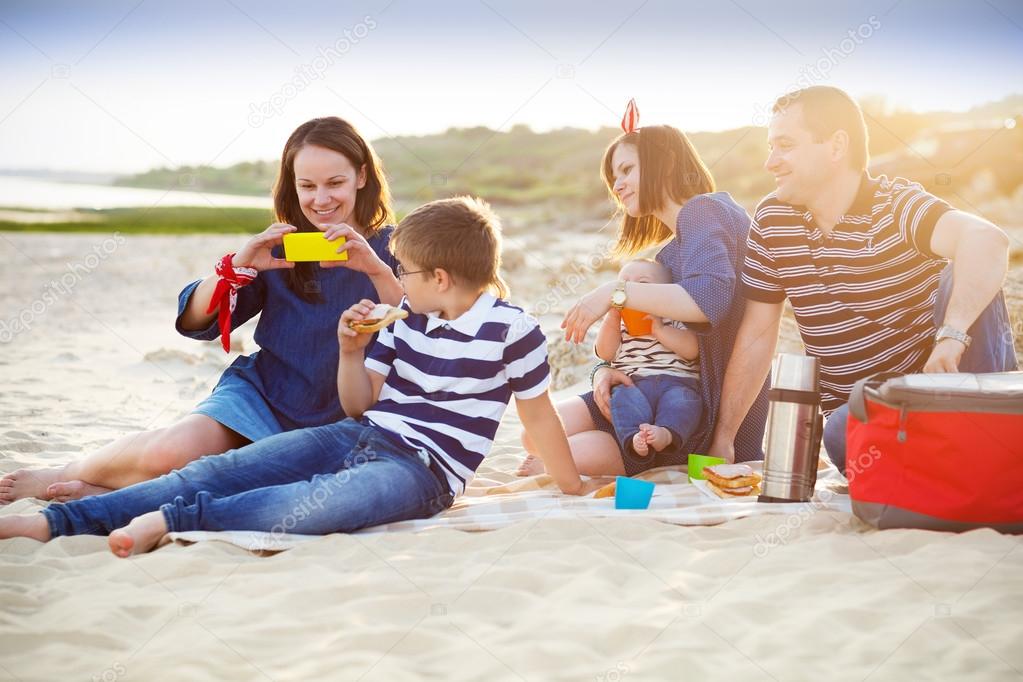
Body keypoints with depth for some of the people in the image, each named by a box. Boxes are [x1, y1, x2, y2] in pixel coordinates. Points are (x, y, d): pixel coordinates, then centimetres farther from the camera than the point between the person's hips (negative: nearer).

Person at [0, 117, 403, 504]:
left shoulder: (388, 250, -2)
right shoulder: (277, 249, 6)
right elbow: (194, 322, 3)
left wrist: (377, 270, -28)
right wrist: (238, 265, -15)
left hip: (332, 425, -2)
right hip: (259, 392, 2)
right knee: (169, 452, -28)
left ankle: (105, 490, -6)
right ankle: (69, 474, 0)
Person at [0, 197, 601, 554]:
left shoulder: (512, 330, -4)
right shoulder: (409, 320, 15)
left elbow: (538, 413, 6)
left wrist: (574, 485, 13)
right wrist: (353, 350, -1)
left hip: (422, 466, -6)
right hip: (357, 437, 6)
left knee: (313, 506, -41)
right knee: (217, 471, -14)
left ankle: (169, 519, -47)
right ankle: (56, 520, -24)